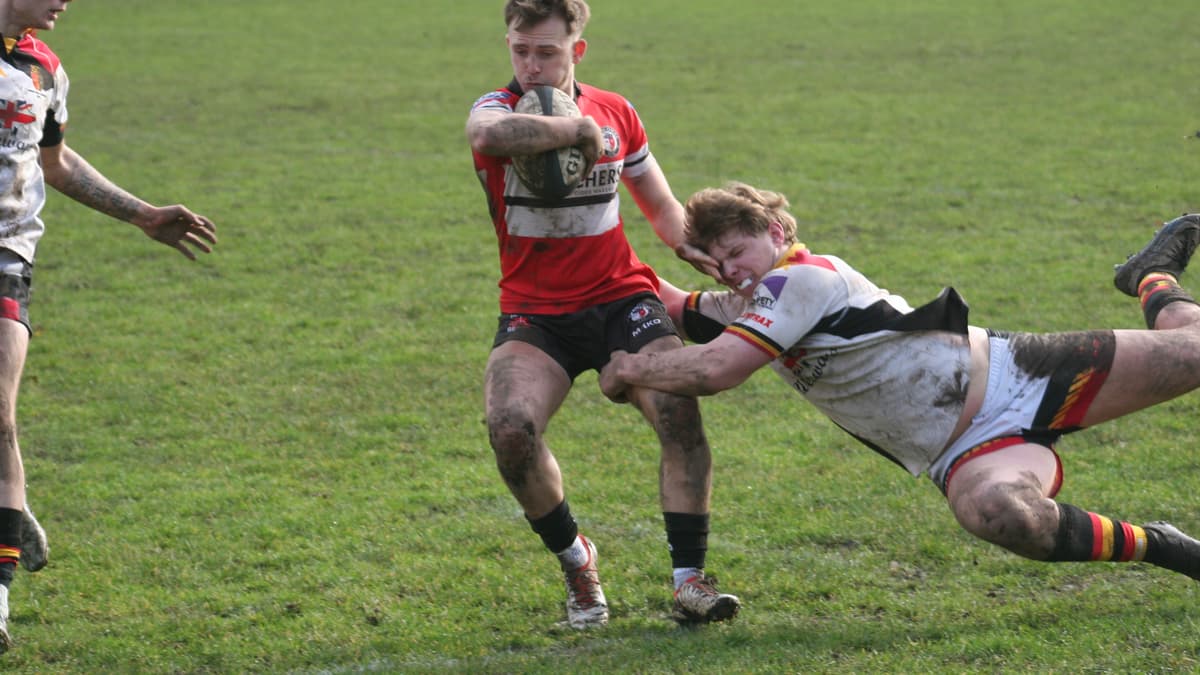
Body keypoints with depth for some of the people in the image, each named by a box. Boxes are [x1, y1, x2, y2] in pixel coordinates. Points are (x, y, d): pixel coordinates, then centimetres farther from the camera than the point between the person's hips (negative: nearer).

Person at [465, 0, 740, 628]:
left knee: (680, 412, -23)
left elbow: (662, 206, 17)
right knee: (510, 425, -27)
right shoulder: (499, 109, -6)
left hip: (622, 299, 2)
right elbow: (488, 135, -35)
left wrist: (699, 248, -5)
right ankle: (576, 562, -3)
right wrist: (579, 129, -24)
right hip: (533, 312, -2)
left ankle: (689, 582, -14)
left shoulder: (616, 113, 7)